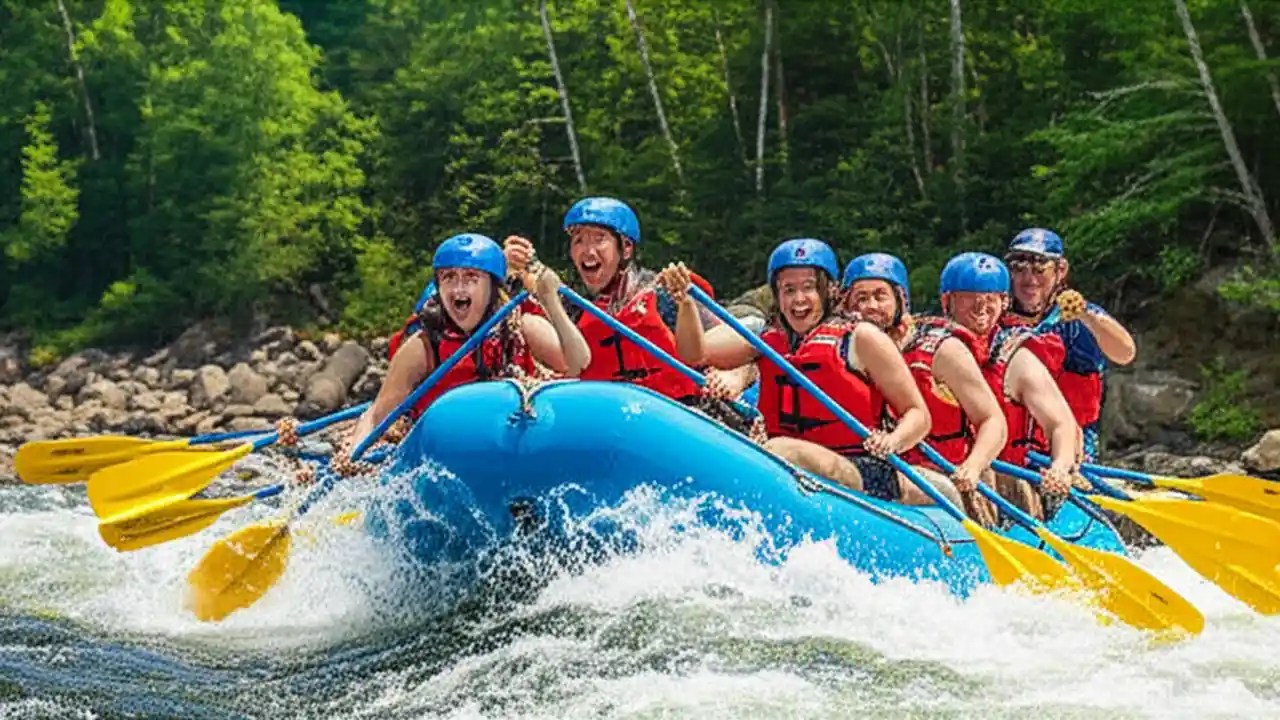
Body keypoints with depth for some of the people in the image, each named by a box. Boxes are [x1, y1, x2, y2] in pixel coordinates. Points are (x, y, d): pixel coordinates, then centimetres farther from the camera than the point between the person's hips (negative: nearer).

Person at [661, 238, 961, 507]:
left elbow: (918, 414, 2)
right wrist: (685, 301, -18)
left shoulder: (860, 338, 2)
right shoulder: (765, 339, 14)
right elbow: (696, 353, -1)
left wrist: (894, 441, -19)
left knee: (782, 452, -31)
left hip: (863, 475, -4)